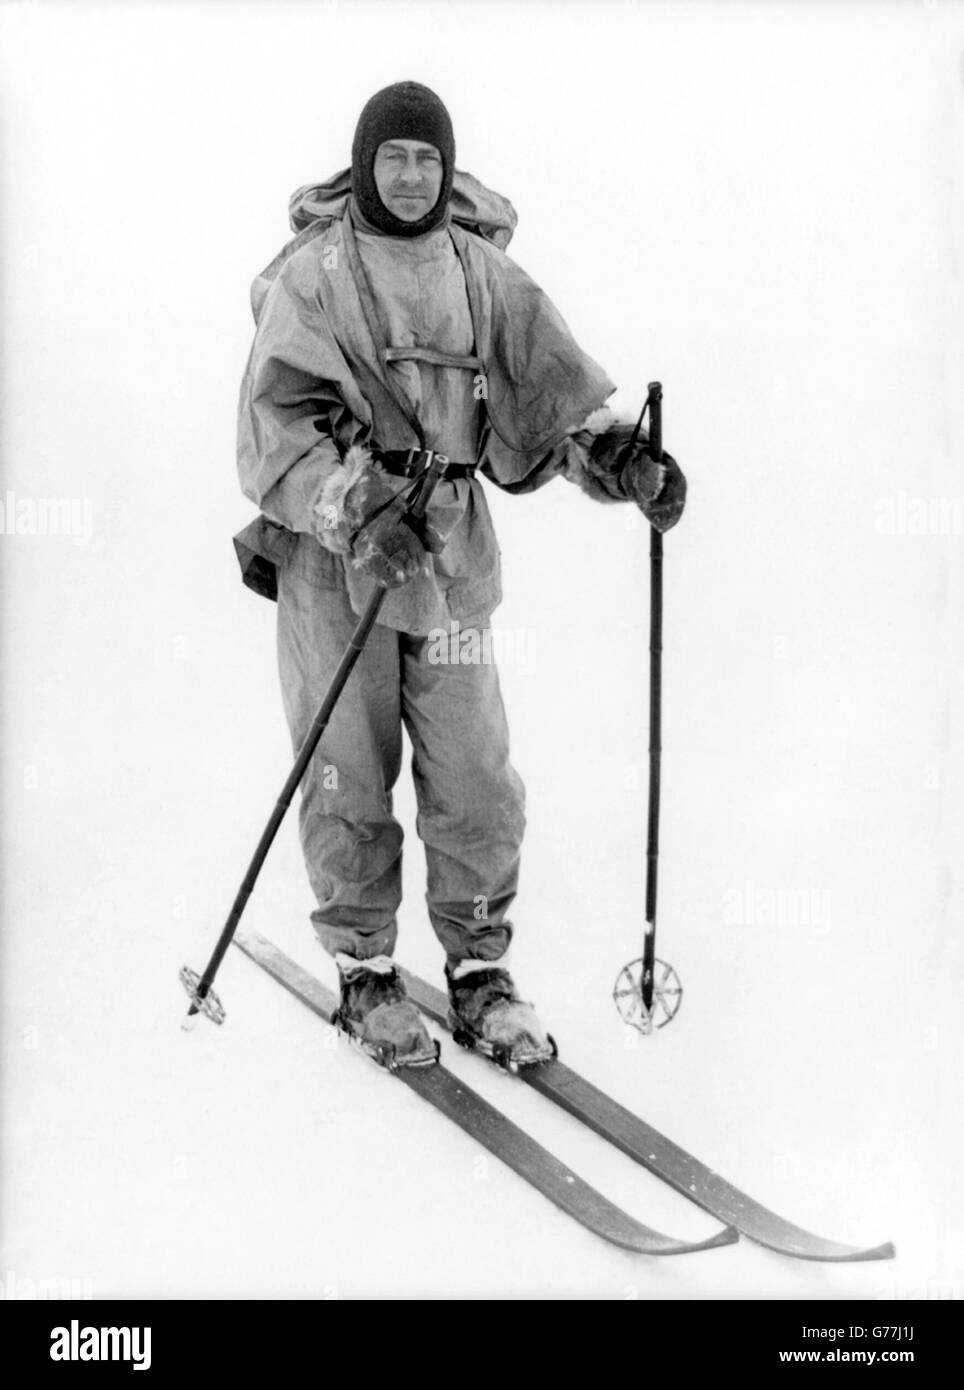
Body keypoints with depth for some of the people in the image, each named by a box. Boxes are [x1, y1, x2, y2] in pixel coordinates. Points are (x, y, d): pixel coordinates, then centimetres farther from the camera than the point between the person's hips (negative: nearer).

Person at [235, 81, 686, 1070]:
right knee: (350, 782, 5)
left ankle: (478, 968, 21)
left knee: (476, 780, 3)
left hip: (451, 559, 3)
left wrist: (616, 450, -18)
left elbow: (549, 374, 1)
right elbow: (277, 419, -10)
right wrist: (354, 509, -23)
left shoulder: (483, 272, 8)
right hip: (332, 558, -3)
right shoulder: (315, 271, -3)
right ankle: (364, 971, 22)